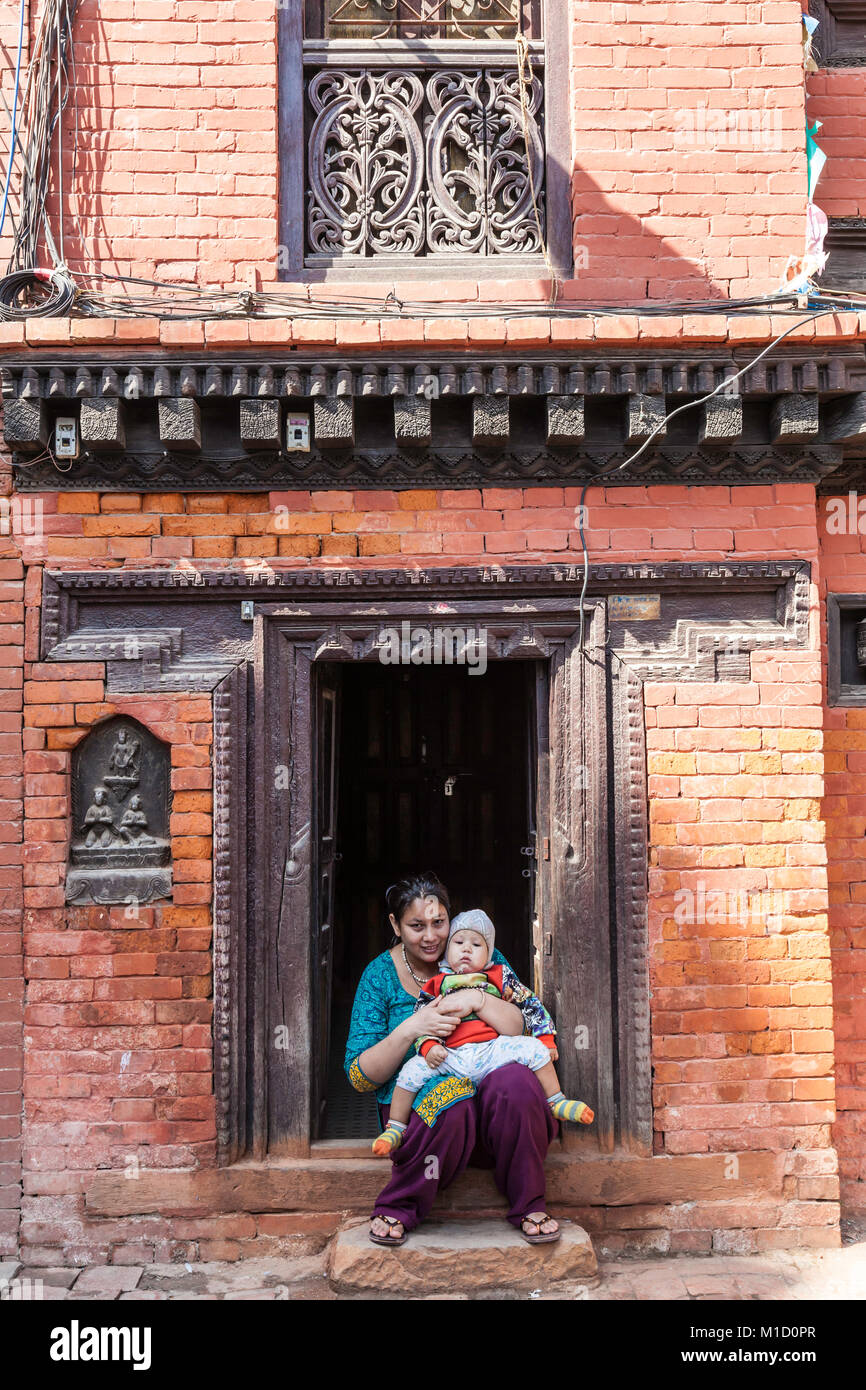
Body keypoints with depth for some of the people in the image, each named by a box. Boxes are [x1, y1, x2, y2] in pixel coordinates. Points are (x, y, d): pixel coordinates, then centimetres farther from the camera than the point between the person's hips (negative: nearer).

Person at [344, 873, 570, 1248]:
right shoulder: (381, 975, 2)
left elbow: (523, 1028, -3)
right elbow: (360, 1077, -2)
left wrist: (478, 1001, -19)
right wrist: (410, 1030, -17)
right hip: (415, 1101, -1)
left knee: (515, 1081, -32)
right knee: (450, 1100, -35)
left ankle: (528, 1206, -11)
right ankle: (397, 1209, -12)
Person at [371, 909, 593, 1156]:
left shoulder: (499, 977, 15)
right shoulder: (436, 985, 13)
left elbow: (532, 1005, 16)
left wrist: (546, 1040, 7)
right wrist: (428, 1047, -10)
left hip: (492, 1051, 0)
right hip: (451, 1057, 0)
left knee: (533, 1048, -17)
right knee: (412, 1069, -19)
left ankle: (556, 1102, 1)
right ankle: (395, 1128, -2)